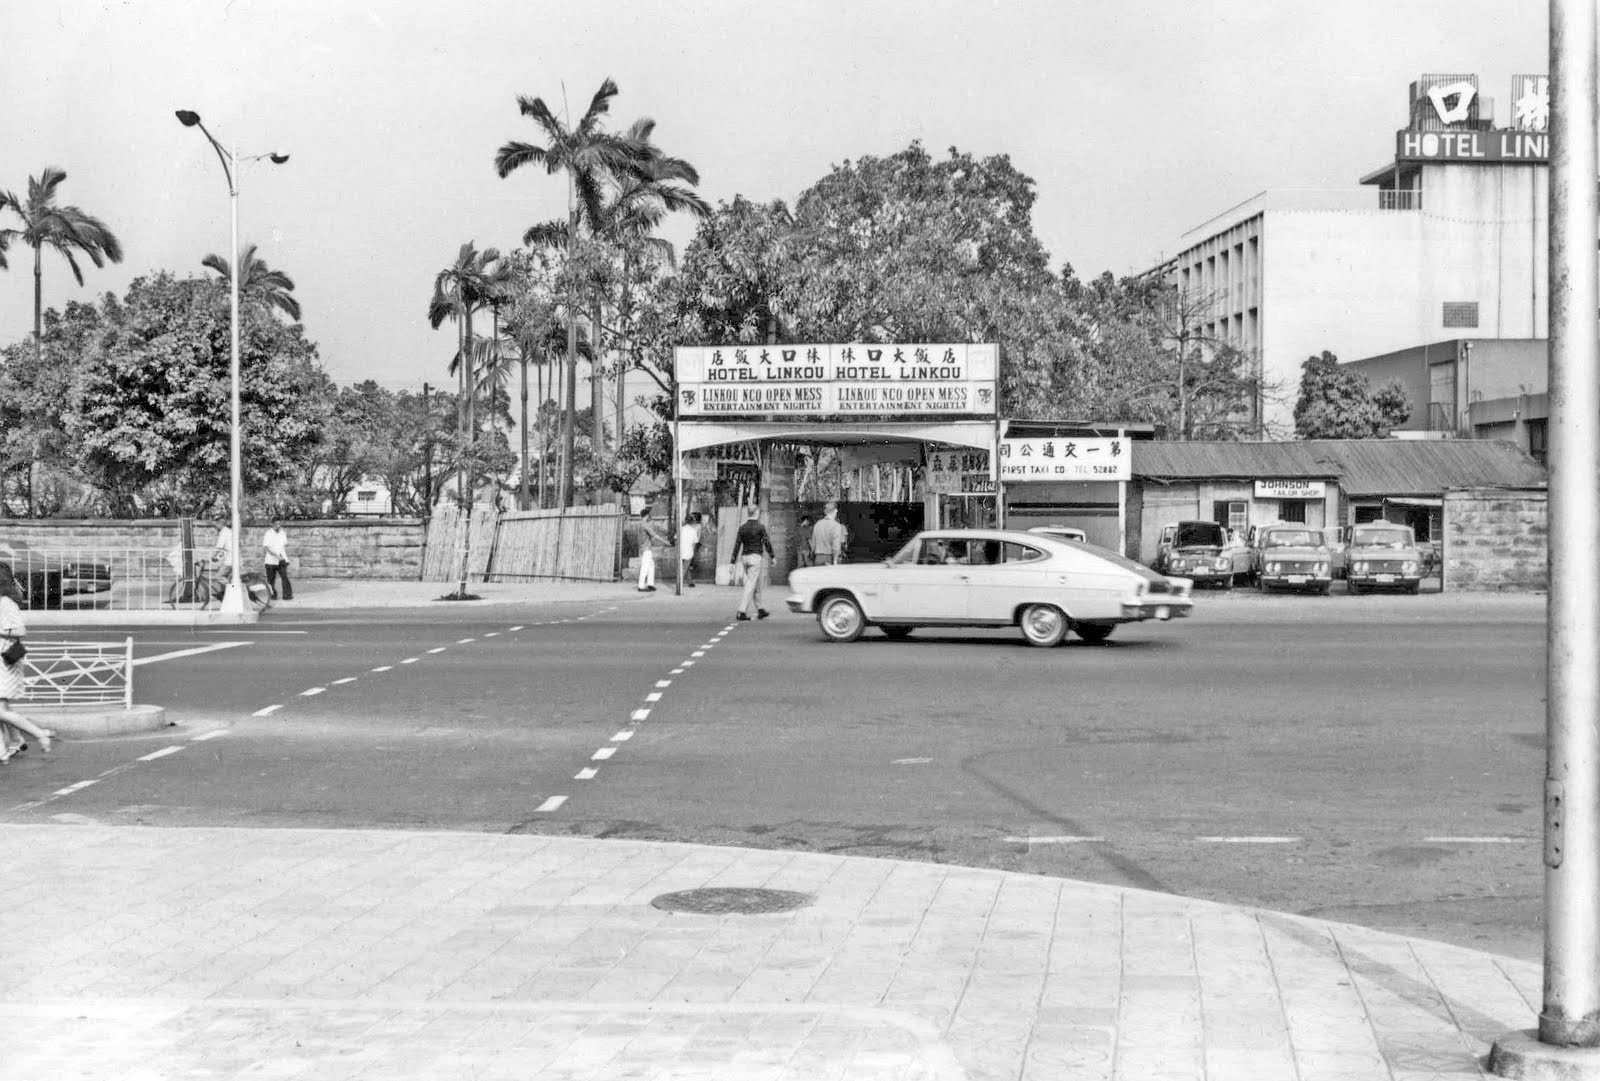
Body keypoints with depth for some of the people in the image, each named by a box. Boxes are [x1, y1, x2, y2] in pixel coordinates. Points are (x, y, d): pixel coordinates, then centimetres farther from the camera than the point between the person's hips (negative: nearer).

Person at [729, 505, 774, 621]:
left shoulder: (742, 528, 6)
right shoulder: (760, 527, -9)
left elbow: (737, 545, 5)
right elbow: (767, 543, -6)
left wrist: (733, 562, 6)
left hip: (745, 557, 6)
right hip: (756, 556, -6)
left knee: (757, 585, 17)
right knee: (750, 585, -6)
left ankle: (760, 610, 25)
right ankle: (742, 612, -11)